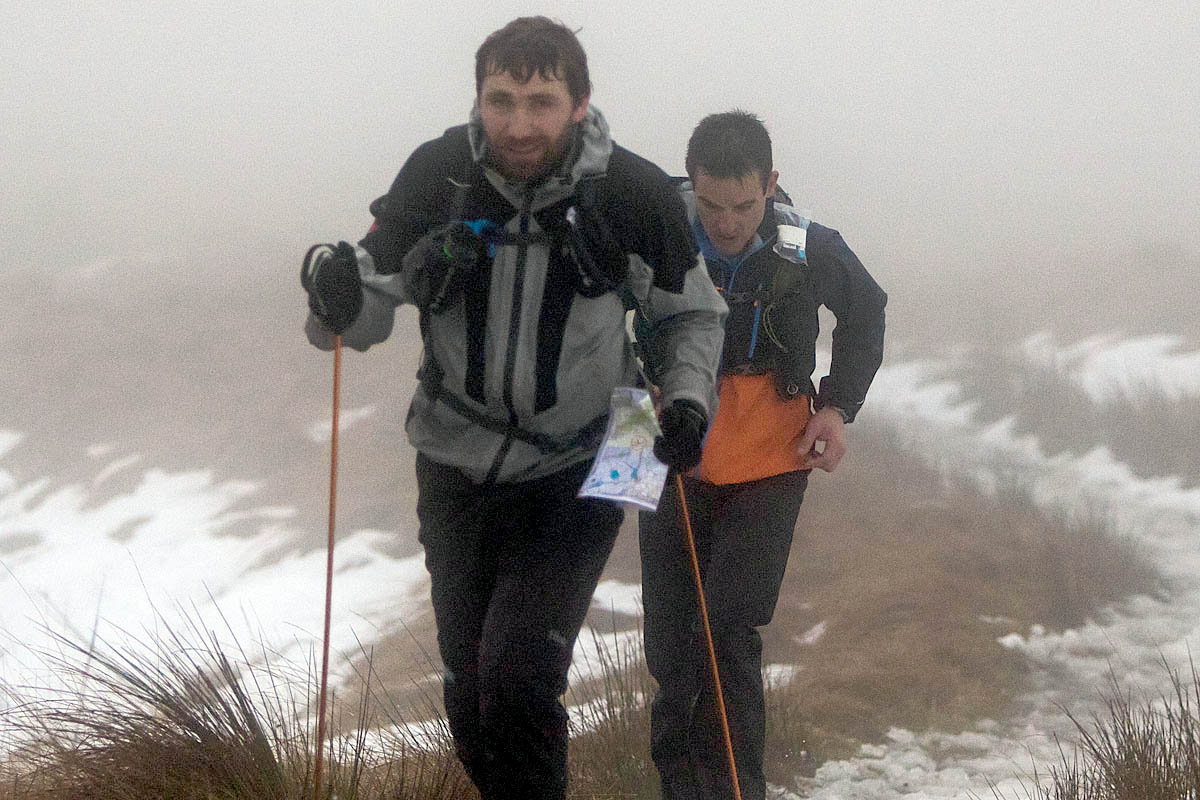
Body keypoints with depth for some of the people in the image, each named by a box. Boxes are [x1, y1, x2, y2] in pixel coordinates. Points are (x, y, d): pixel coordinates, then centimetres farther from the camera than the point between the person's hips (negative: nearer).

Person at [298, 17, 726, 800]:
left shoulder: (635, 194, -16)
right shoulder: (437, 176, -15)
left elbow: (695, 314, 2)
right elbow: (372, 314, -8)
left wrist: (689, 400, -16)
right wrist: (340, 299, -31)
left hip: (574, 472, -3)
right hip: (457, 464, 3)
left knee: (516, 674, -19)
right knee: (470, 689, 14)